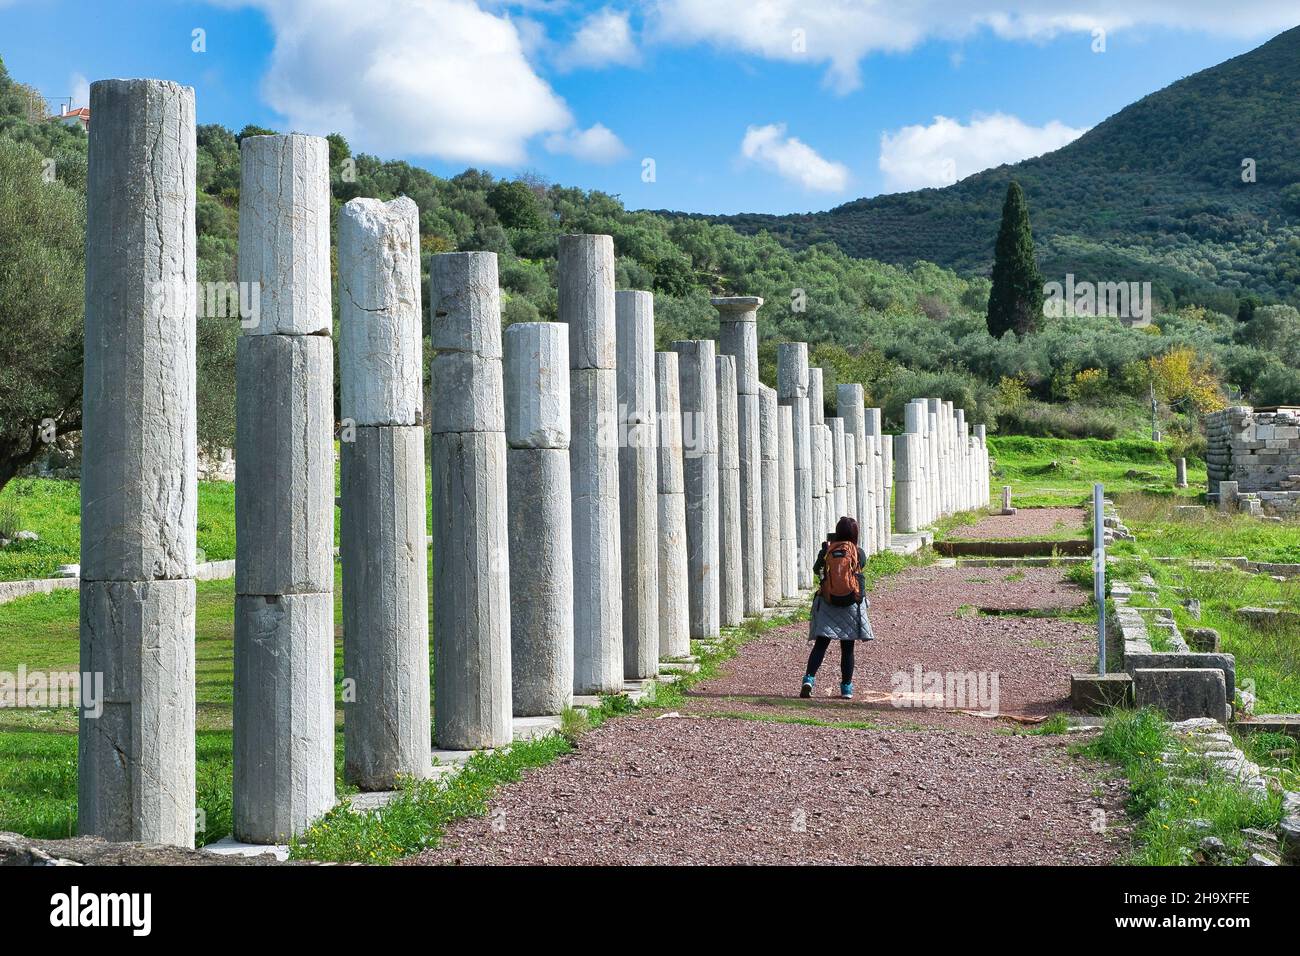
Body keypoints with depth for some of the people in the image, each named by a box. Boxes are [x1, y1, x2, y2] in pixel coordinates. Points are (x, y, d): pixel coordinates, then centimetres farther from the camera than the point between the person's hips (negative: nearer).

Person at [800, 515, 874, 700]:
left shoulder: (828, 550, -3)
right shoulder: (858, 552, -5)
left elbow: (816, 569, 11)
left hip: (827, 603, 0)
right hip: (851, 604, 0)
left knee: (821, 644, 0)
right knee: (847, 648, 9)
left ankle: (809, 678, -19)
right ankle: (847, 688, 12)